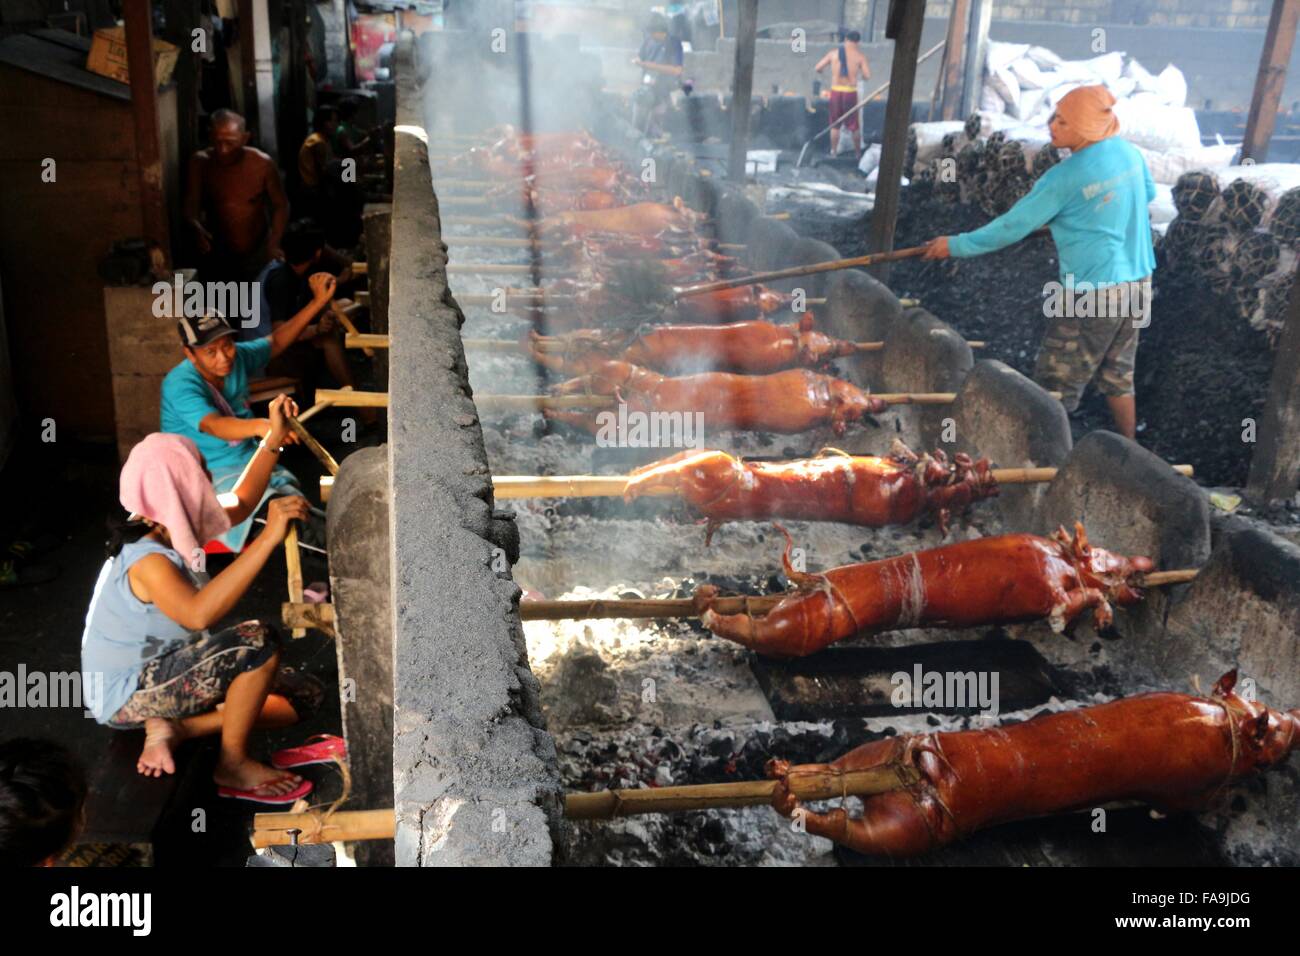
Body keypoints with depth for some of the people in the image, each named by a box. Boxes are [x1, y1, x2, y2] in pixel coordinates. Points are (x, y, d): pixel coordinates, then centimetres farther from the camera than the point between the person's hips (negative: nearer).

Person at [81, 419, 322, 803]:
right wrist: (269, 538, -50)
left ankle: (175, 727, -5)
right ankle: (233, 765, -13)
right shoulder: (146, 559, -28)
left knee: (307, 695, 1)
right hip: (129, 695, -9)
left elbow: (240, 504, 17)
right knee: (258, 639, -31)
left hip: (167, 673, 9)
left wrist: (273, 439, 9)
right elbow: (199, 613, -49)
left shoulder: (173, 528, -1)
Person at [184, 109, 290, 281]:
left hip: (258, 257, -1)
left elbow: (281, 205, -1)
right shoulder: (200, 162, -9)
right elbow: (191, 205, -6)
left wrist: (274, 243, -16)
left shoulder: (262, 163, -12)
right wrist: (198, 229, -29)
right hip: (218, 258, 1)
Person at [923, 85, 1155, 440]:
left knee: (1054, 384, 3)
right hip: (1138, 283, 8)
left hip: (1094, 292, -8)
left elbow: (1014, 226, -14)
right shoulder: (1130, 153, 2)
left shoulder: (1065, 177, -19)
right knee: (1117, 374, 22)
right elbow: (1147, 193, 22)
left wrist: (957, 245, -5)